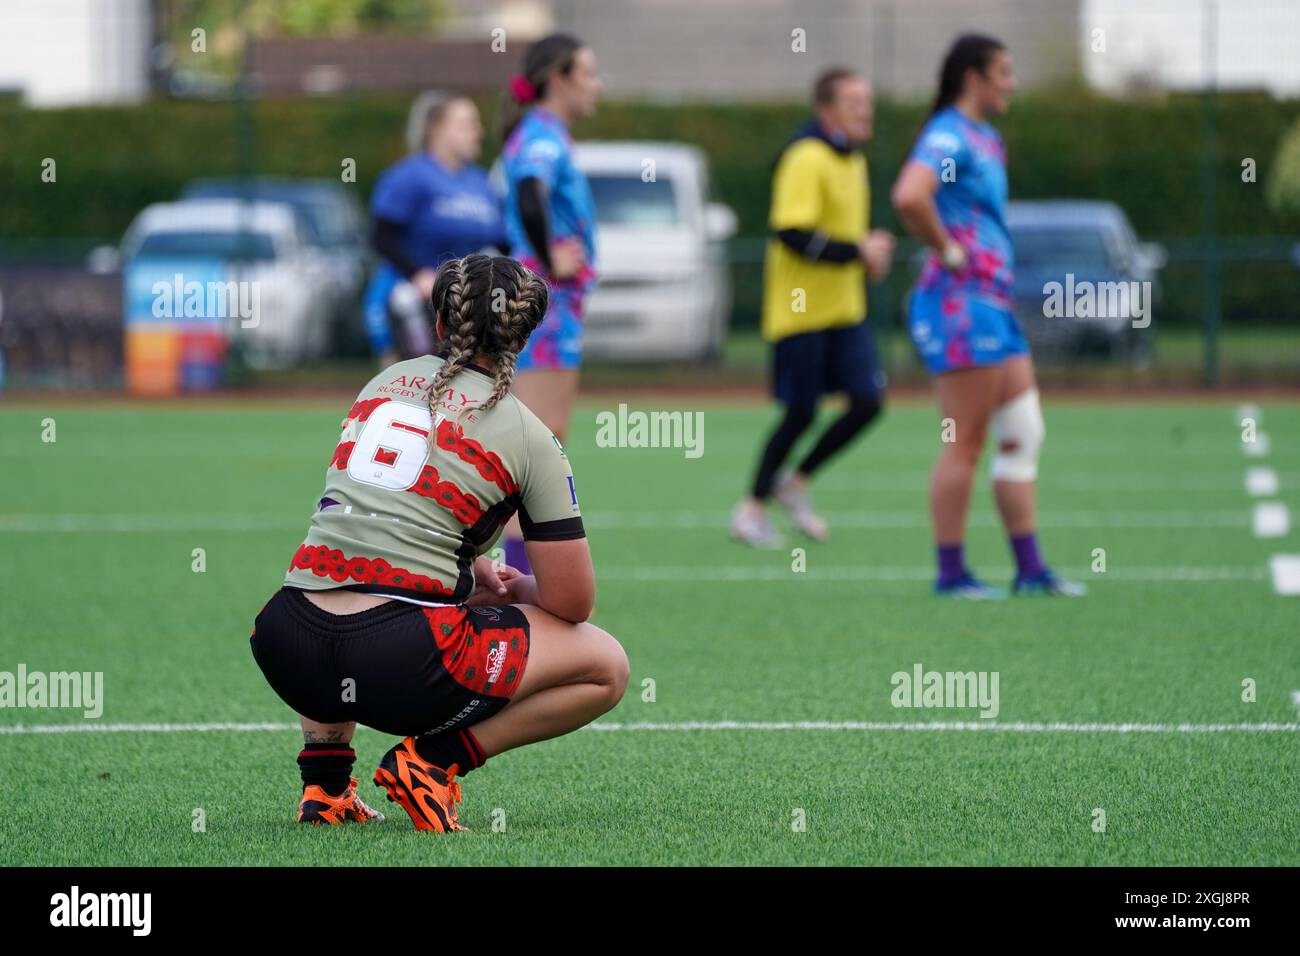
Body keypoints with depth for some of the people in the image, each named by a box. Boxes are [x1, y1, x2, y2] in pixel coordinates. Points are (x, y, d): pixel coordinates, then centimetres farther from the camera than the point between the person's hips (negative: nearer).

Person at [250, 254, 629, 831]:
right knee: (607, 667, 13)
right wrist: (516, 589, 26)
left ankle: (324, 783, 23)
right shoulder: (529, 437, 2)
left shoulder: (387, 381, 17)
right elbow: (572, 603, 5)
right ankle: (435, 760, -1)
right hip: (401, 664, -5)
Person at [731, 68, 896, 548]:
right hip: (801, 309, -8)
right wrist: (857, 252, -22)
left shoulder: (853, 160, 13)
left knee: (868, 400, -1)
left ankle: (795, 483, 15)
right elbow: (791, 233, -25)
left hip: (845, 310, 8)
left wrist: (869, 252, 6)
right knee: (799, 414, -2)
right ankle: (753, 507, 14)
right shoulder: (807, 160, -17)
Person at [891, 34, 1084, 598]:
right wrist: (946, 249, -19)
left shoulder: (987, 141, 18)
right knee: (964, 446, -7)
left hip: (993, 305, 10)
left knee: (1024, 436, 9)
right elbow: (909, 197, -31)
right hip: (960, 302, -10)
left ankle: (1029, 569, 13)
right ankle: (951, 573, -2)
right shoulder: (948, 137, -13)